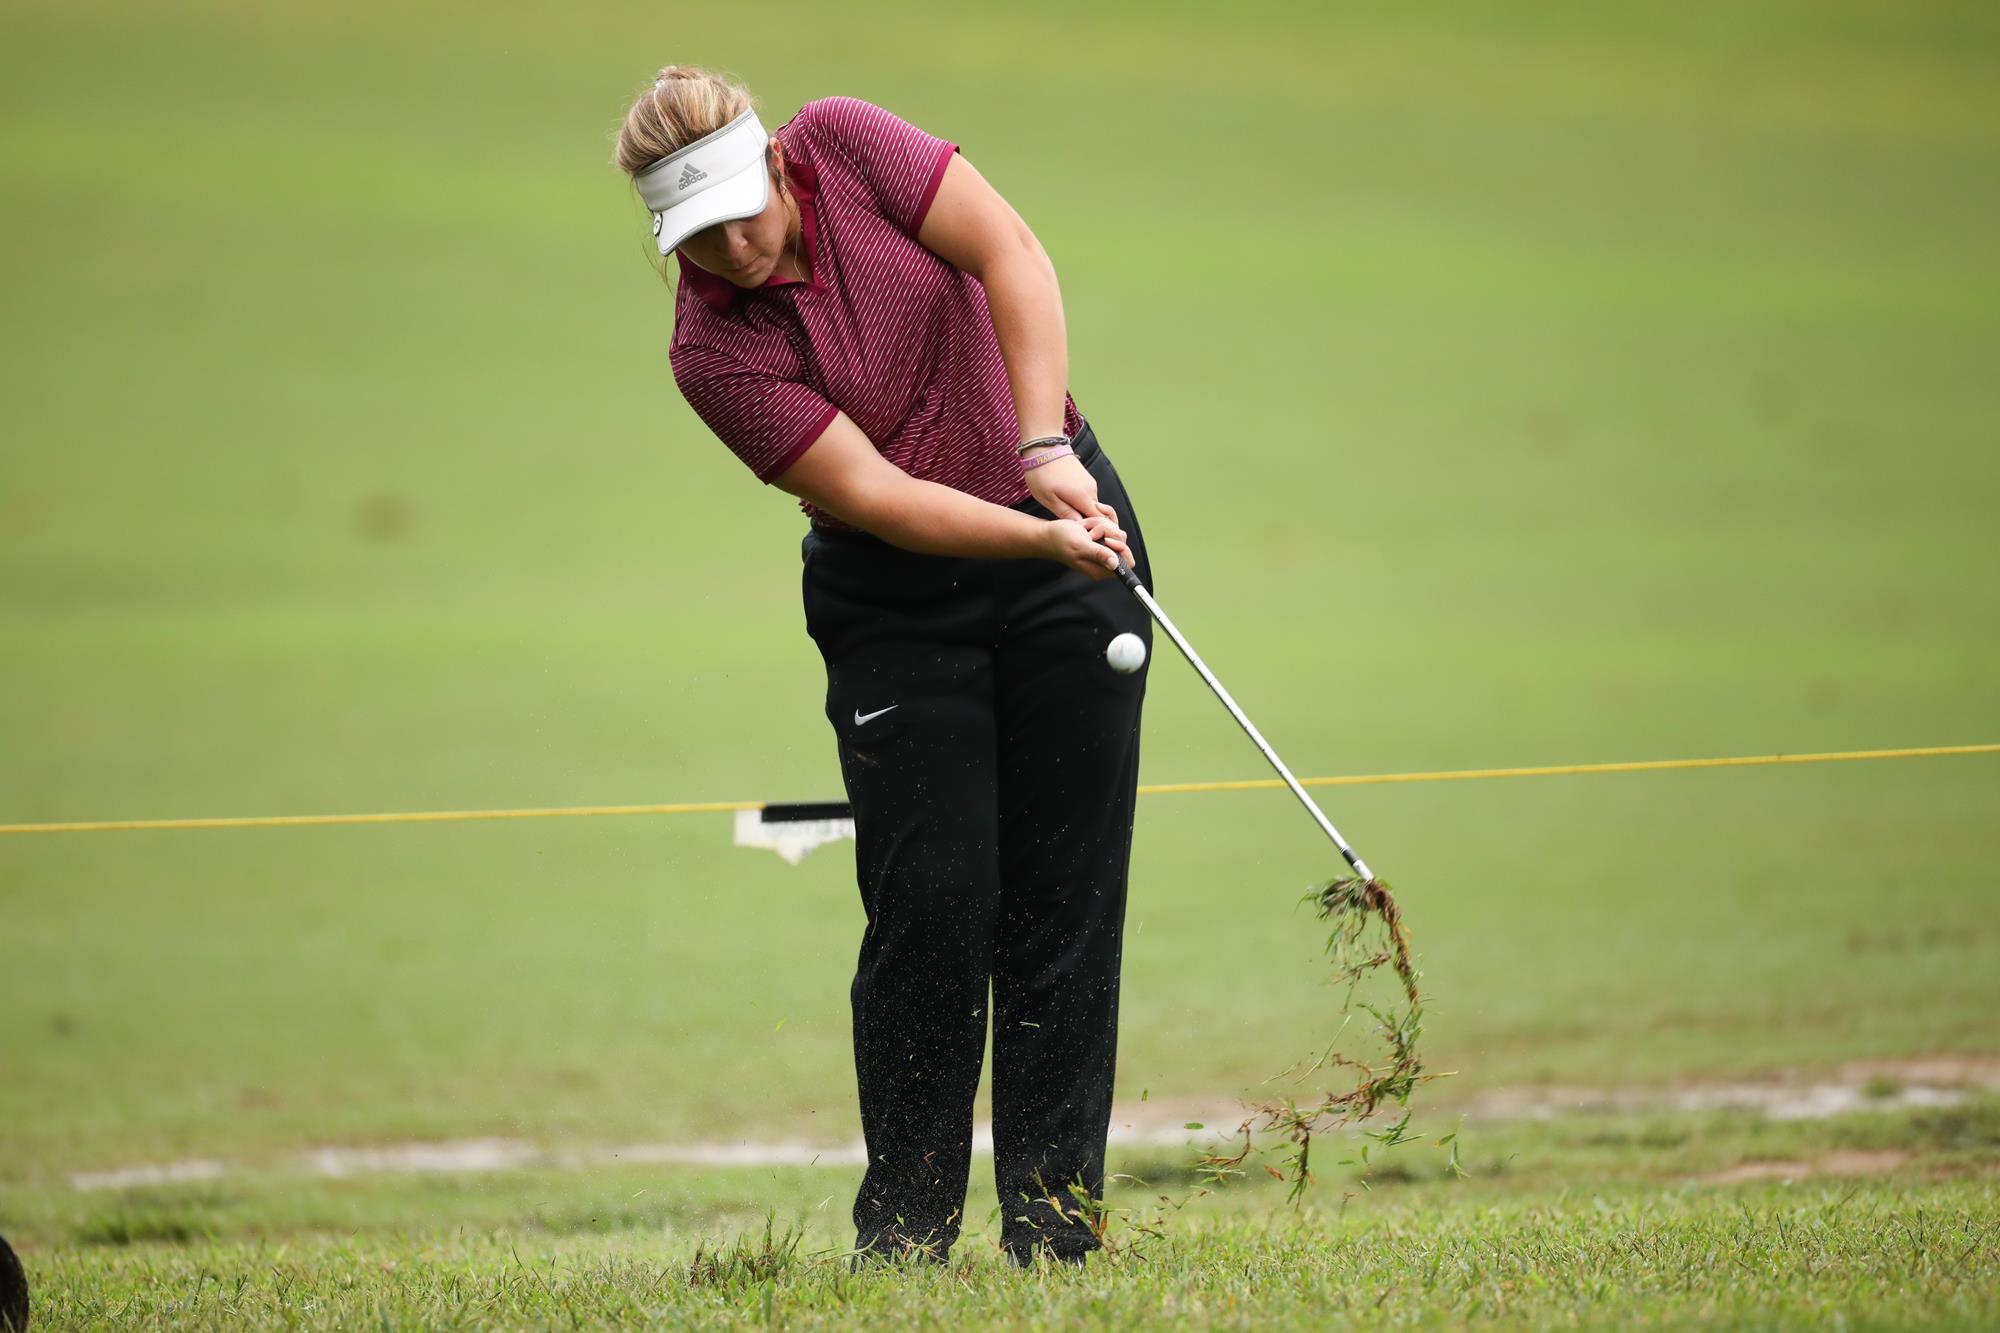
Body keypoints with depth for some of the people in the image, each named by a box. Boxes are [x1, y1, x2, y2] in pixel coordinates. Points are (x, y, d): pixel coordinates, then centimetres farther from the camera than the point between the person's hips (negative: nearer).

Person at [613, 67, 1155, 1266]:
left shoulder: (845, 146, -11)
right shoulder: (713, 352, -17)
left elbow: (1010, 254, -14)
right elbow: (873, 494, -21)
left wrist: (1044, 447, -23)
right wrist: (1038, 538, -32)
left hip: (1063, 505, 2)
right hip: (898, 602, -2)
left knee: (1066, 887, -2)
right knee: (933, 894, -12)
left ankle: (1056, 1218, 1)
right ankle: (908, 1227, -2)